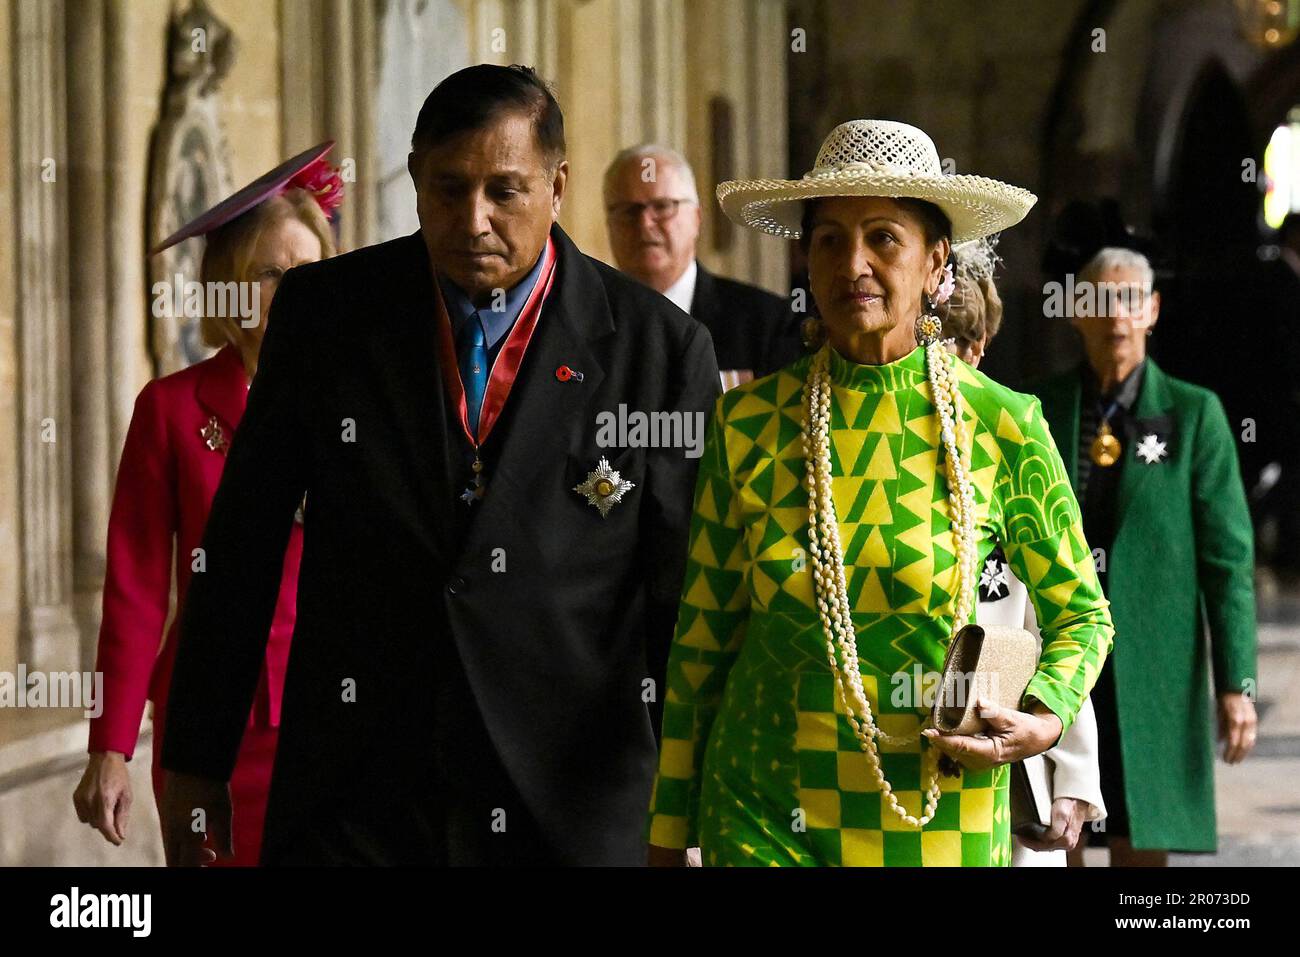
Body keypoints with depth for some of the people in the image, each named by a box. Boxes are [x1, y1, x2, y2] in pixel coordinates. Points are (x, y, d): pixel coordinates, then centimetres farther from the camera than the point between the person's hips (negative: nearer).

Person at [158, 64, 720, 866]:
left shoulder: (660, 348, -4)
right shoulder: (324, 312, 1)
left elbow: (686, 597, 2)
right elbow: (245, 541, 7)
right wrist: (196, 760, 7)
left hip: (572, 811, -1)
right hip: (352, 793, 1)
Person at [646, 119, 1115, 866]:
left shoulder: (1003, 428, -5)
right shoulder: (747, 423, -1)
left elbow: (1079, 612, 8)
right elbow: (704, 632, 6)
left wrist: (1043, 721, -12)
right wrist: (668, 836, 7)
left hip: (940, 824, 0)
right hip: (762, 821, 0)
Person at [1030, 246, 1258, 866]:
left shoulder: (1194, 414, 1)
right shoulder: (1036, 413, 6)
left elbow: (1227, 555, -1)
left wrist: (1235, 681, -6)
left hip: (1152, 670, -1)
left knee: (1143, 844, 1)